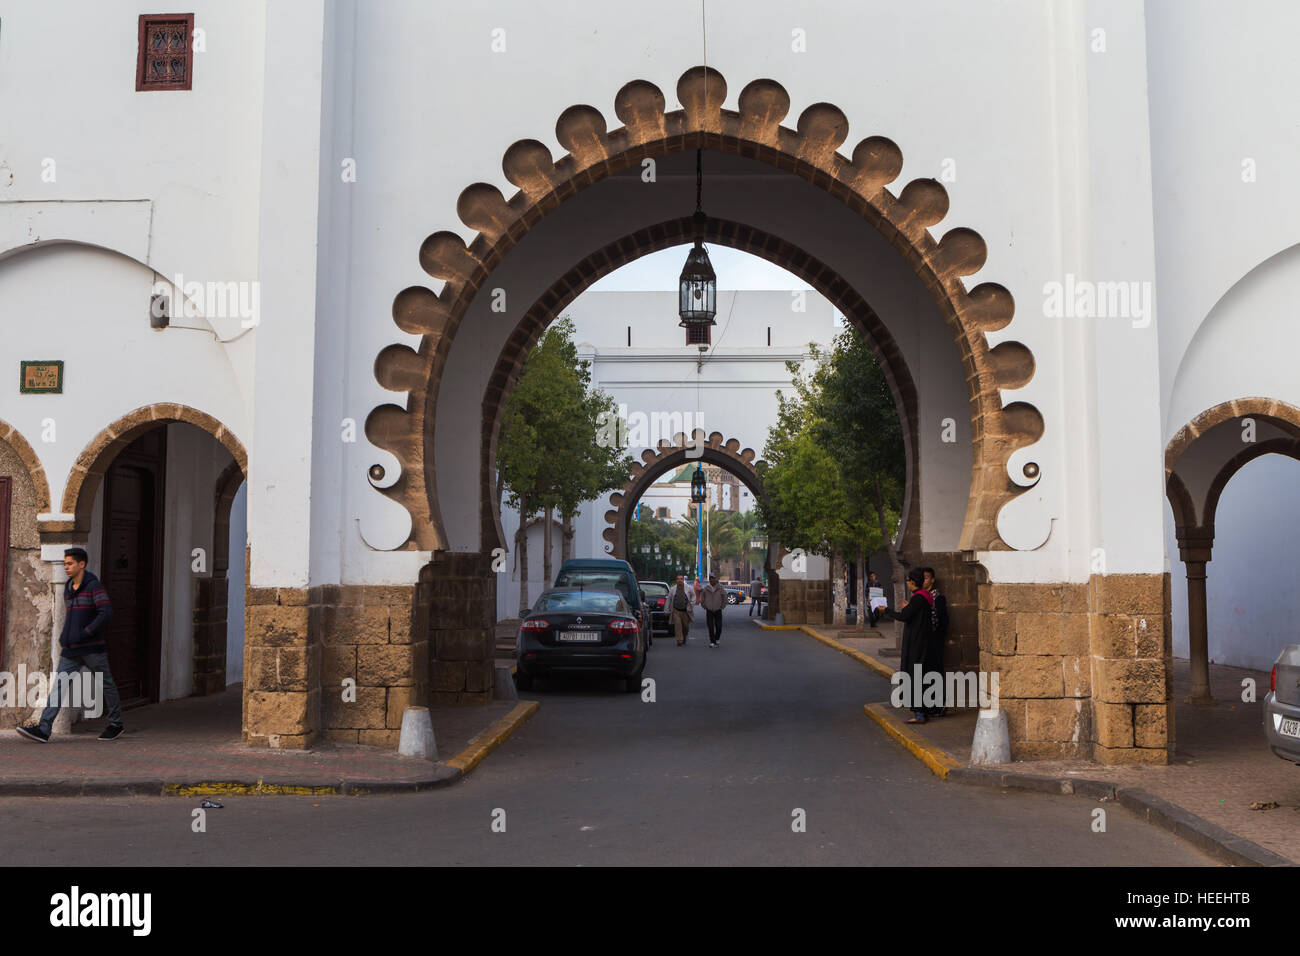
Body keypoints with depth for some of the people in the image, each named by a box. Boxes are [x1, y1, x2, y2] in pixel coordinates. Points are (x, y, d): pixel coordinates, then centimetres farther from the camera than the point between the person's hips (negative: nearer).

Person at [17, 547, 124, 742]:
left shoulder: (94, 586, -10)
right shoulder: (68, 588, 14)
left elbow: (106, 613, -20)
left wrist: (85, 633, -21)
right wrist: (65, 638, 17)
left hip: (92, 647, -7)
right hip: (71, 650, 7)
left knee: (105, 684, 6)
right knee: (59, 685, -5)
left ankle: (115, 724, 19)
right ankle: (43, 730, -12)